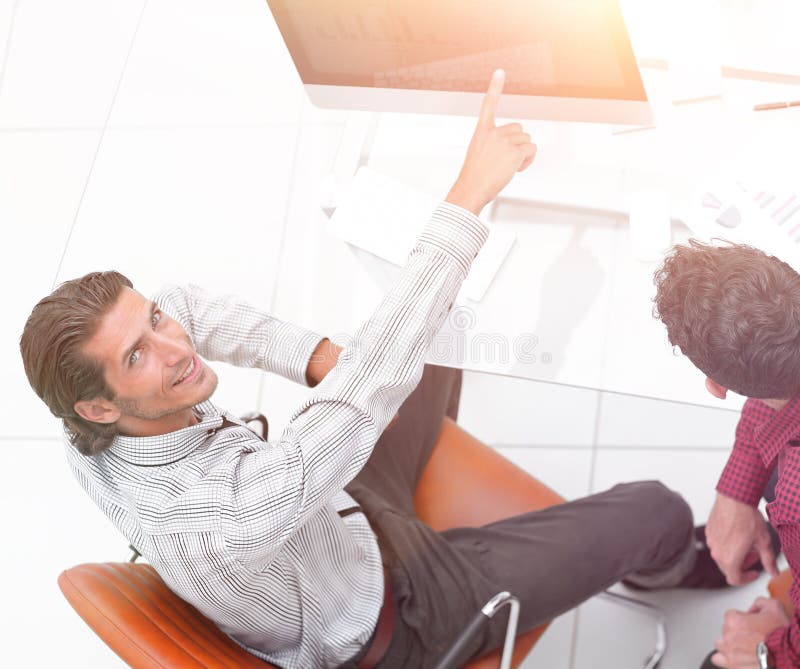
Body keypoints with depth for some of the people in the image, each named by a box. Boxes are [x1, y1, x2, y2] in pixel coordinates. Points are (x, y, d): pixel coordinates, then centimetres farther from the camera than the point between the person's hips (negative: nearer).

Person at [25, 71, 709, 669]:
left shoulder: (91, 442, -21)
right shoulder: (223, 519, -47)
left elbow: (186, 303, -8)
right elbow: (369, 384, -52)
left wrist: (313, 354, -20)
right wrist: (469, 195, -49)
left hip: (334, 516, 7)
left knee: (435, 327, 14)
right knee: (656, 511, 0)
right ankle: (669, 567, 38)